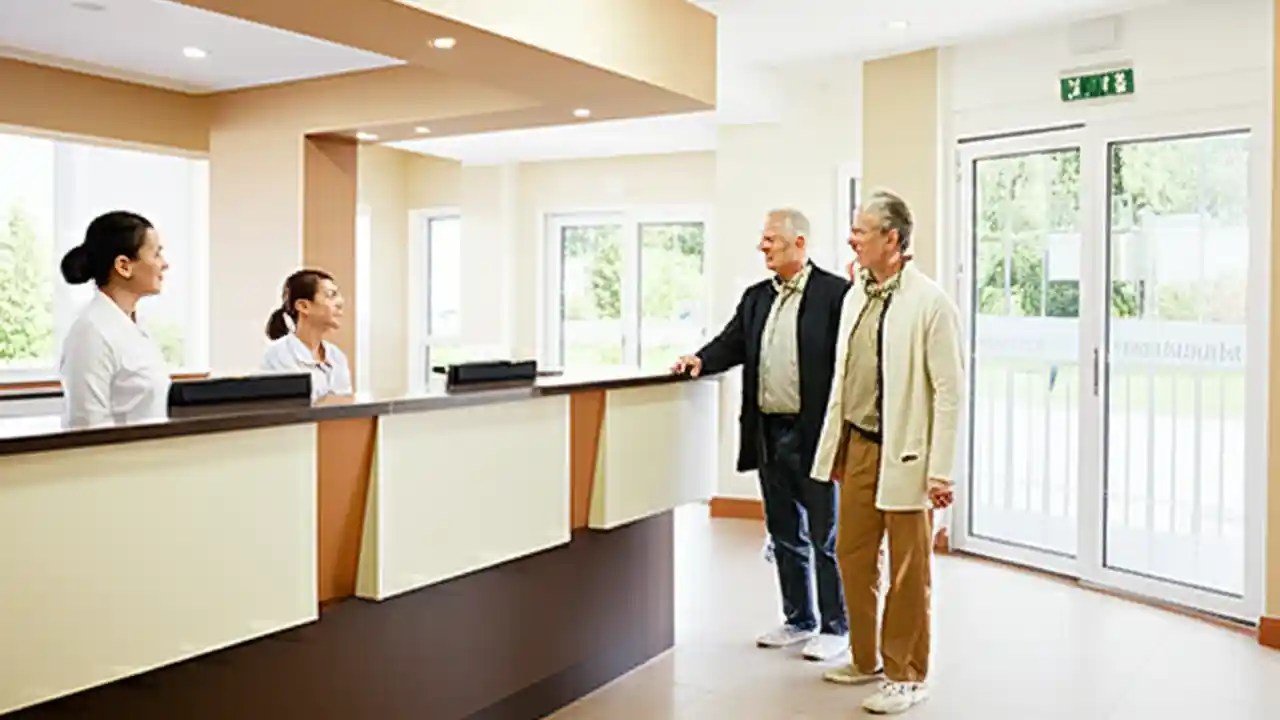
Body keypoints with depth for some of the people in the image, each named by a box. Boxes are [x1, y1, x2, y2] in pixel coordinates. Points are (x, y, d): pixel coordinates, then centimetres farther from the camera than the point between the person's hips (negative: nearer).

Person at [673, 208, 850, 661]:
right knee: (785, 535, 16)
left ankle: (835, 627, 19)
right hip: (769, 434, 7)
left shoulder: (835, 293, -9)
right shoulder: (756, 297, 12)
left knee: (825, 537, 5)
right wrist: (702, 360, -13)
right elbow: (732, 343, 8)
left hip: (814, 434, -7)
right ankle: (798, 620, 31)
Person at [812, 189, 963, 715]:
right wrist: (836, 446, 16)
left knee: (908, 572, 6)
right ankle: (865, 659, 33)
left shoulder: (930, 303, -13)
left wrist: (940, 470, -15)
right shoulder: (855, 296, 9)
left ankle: (905, 676, 21)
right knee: (852, 557, 15)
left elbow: (949, 390, -13)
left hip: (904, 454, -7)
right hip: (857, 448, 7)